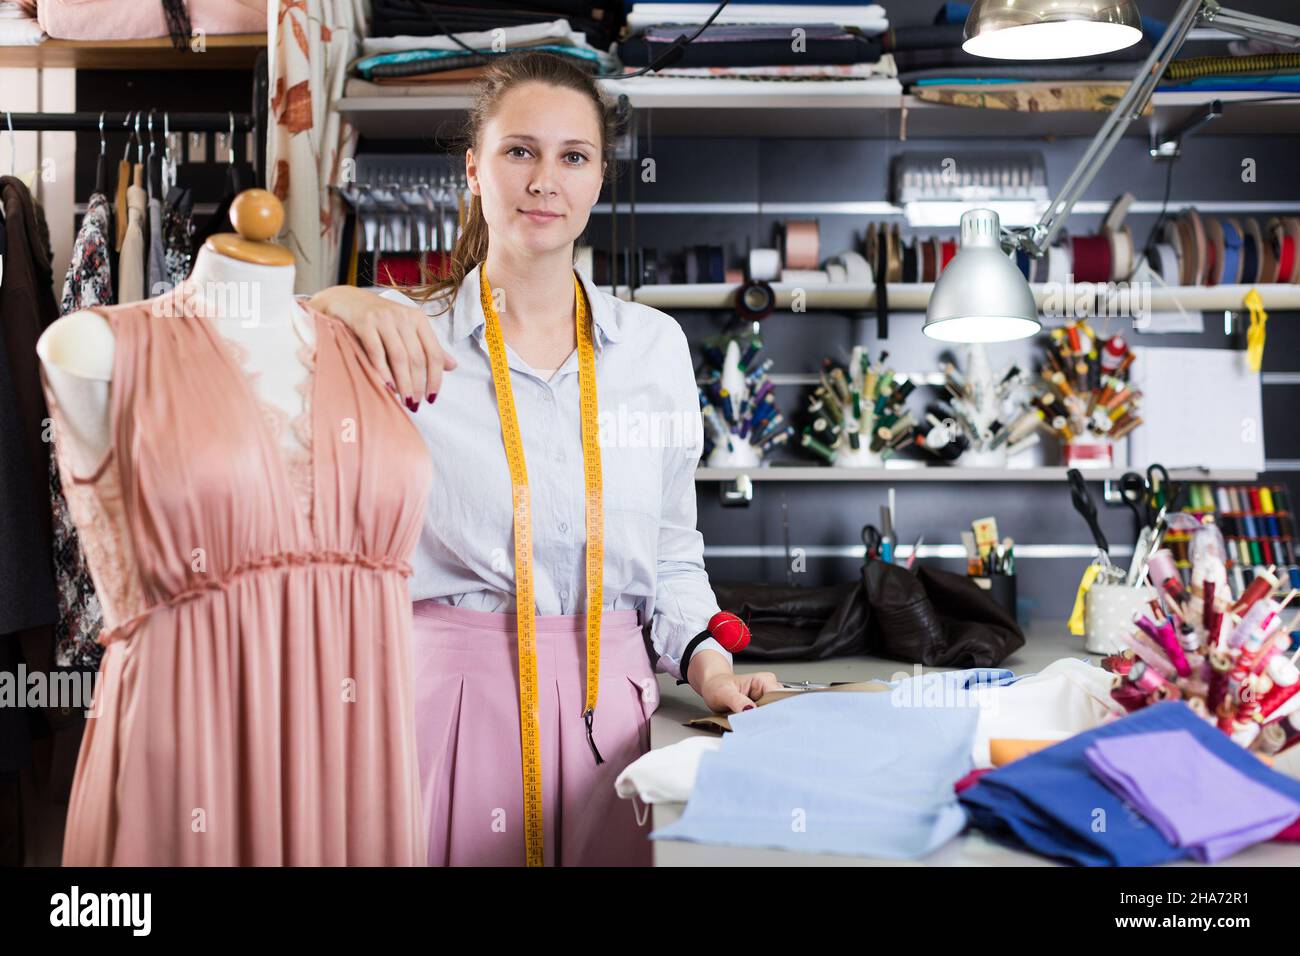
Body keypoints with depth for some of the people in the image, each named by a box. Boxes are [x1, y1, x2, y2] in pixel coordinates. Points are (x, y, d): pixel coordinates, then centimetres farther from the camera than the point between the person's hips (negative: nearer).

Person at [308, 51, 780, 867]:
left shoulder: (656, 344, 8)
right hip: (452, 696, -2)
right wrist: (329, 305, -23)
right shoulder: (409, 342, -1)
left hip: (608, 703, 3)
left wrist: (706, 659, 0)